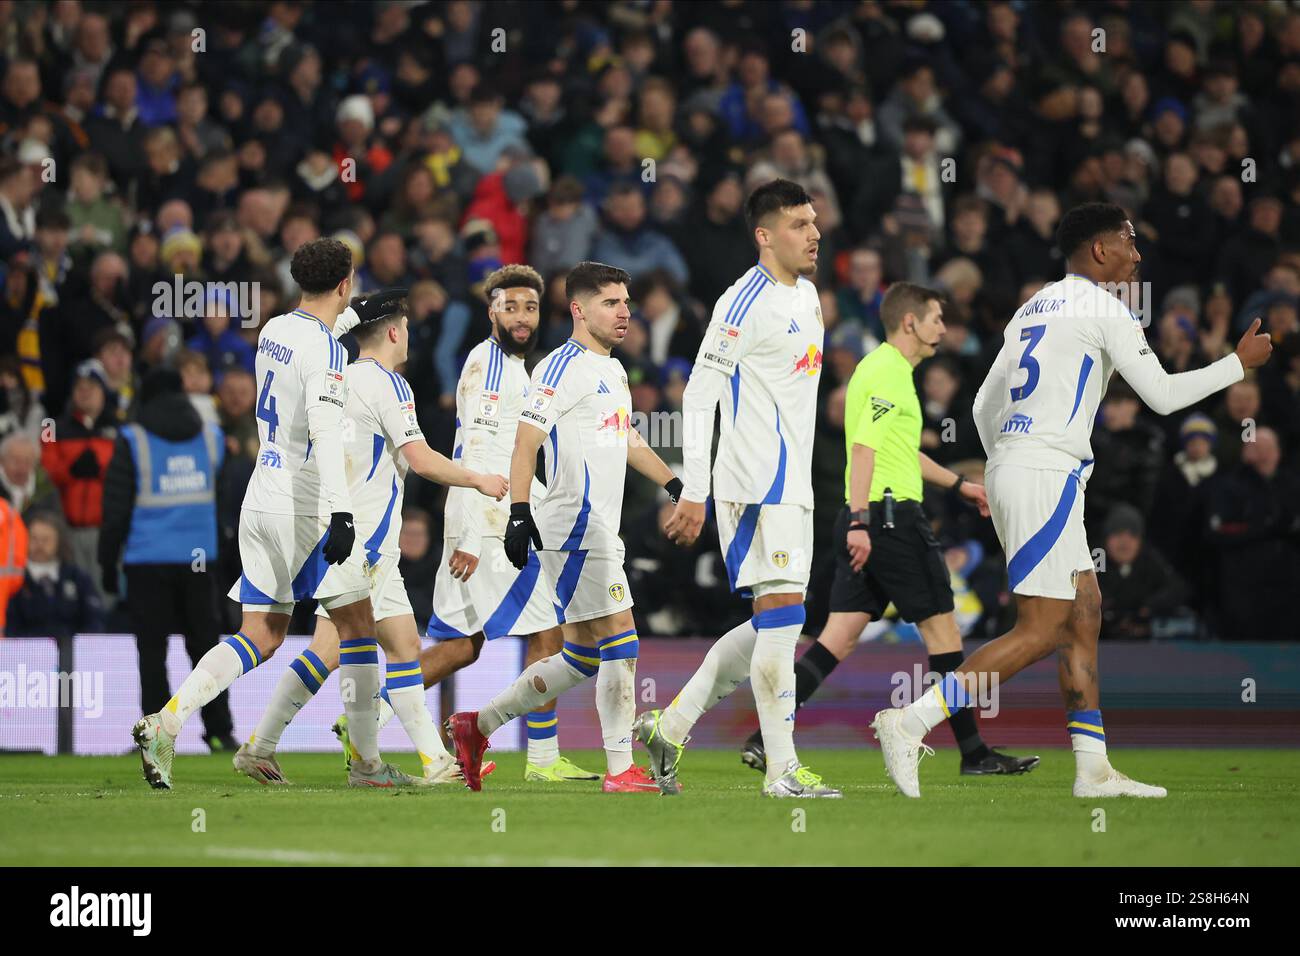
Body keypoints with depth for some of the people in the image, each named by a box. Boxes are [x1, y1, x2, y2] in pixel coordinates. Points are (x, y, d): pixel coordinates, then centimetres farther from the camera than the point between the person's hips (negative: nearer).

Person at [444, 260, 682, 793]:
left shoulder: (613, 370, 20)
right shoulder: (564, 367, -10)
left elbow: (627, 440, 33)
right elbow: (525, 441, -18)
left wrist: (676, 485, 28)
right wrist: (519, 512, -27)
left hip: (599, 532, 10)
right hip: (576, 526, -10)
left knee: (581, 659, 11)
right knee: (620, 643, -11)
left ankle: (476, 726, 19)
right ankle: (620, 770, -8)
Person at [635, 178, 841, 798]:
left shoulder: (805, 295, 17)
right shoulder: (746, 303, -12)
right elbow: (700, 394, -14)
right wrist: (693, 494, -18)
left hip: (793, 485, 10)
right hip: (757, 483, -10)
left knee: (774, 625, 10)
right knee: (782, 611, -12)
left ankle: (669, 727, 17)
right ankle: (782, 770, -11)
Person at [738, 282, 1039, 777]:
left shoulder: (885, 369, 21)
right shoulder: (889, 373, -12)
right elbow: (864, 447, -21)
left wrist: (959, 484, 42)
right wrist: (859, 521, -27)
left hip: (864, 520, 10)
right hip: (893, 514, -10)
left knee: (838, 638, 3)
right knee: (942, 629, 0)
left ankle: (766, 740, -7)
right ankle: (974, 753, 6)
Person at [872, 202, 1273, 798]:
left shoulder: (1034, 307, 20)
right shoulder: (1102, 307, -6)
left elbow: (985, 405, 22)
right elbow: (1162, 395, -6)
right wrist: (1240, 363, 5)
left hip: (1009, 466, 10)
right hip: (1045, 475, -10)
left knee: (1084, 616, 10)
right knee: (1041, 631, -11)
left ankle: (1093, 770, 8)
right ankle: (910, 722, -18)